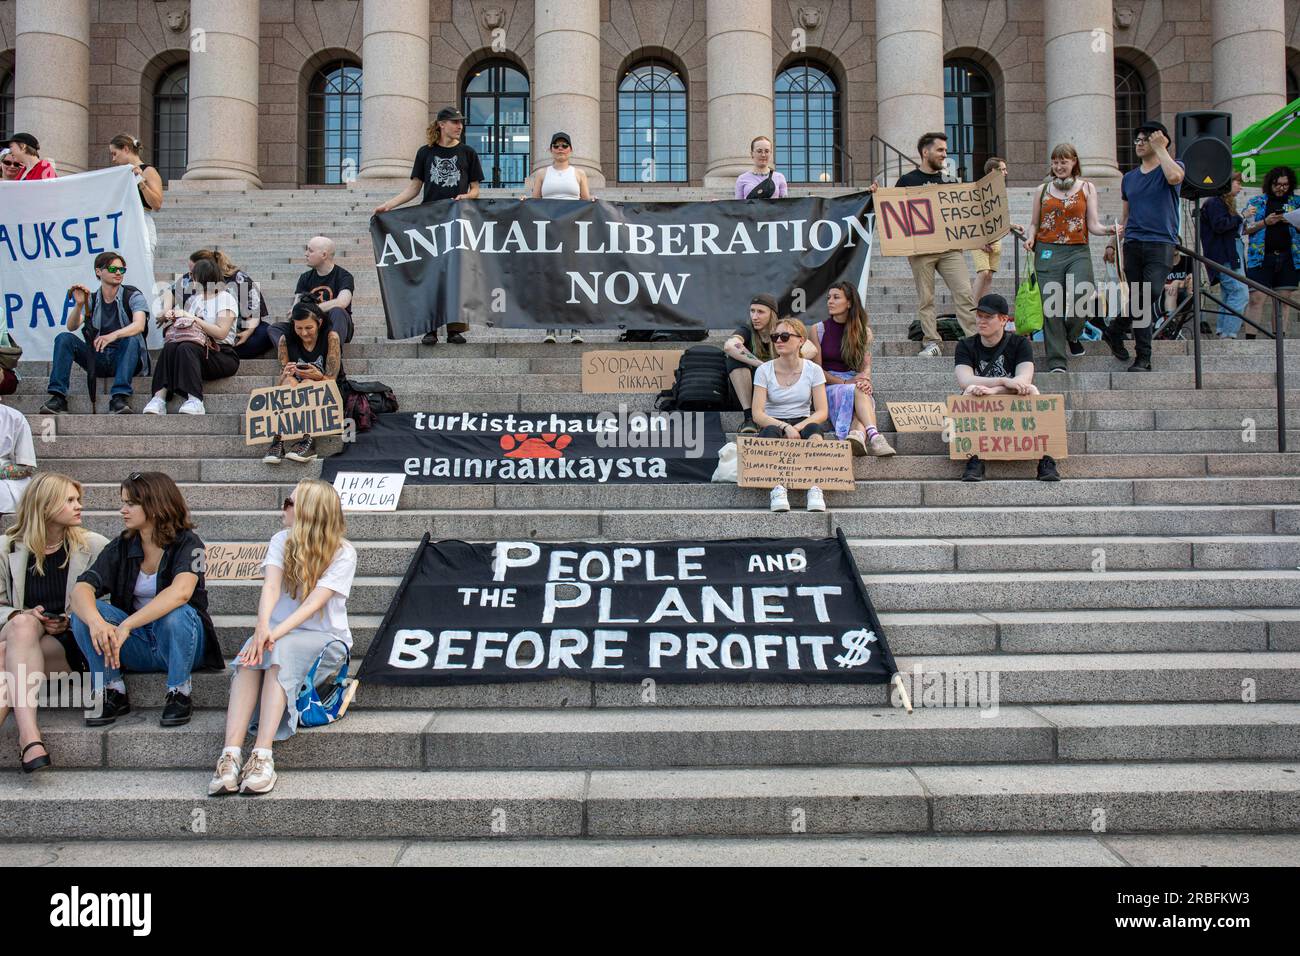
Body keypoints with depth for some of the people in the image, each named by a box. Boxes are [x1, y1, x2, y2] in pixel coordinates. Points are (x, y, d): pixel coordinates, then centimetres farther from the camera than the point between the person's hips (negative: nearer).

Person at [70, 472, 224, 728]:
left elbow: (180, 591, -33)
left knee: (176, 613, -36)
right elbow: (81, 589, -15)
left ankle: (180, 694, -15)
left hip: (183, 642, -4)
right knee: (83, 612, -19)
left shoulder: (187, 543, -13)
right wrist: (95, 621, -38)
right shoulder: (120, 547, 0)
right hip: (137, 647, 4)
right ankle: (113, 693, -9)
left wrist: (126, 626, -40)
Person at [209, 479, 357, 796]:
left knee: (280, 650, -36)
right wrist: (263, 627, -31)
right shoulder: (281, 541, 6)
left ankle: (262, 756, -44)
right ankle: (231, 755, -41)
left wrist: (276, 633, -33)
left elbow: (315, 602, -18)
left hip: (327, 639, -3)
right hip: (279, 632, 4)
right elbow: (271, 587, -11)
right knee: (250, 656, -31)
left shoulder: (343, 552, -6)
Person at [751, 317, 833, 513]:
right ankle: (777, 489, -48)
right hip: (773, 425, 0)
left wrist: (798, 427, -22)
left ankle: (815, 488, -46)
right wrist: (785, 427, -25)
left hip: (803, 425, 1)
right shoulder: (764, 370, 0)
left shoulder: (813, 370, 3)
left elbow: (822, 412, -5)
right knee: (770, 432, -36)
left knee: (815, 429, -34)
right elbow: (758, 414, -9)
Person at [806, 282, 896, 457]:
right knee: (858, 391, -34)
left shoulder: (863, 331, 12)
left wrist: (865, 379, -19)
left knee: (864, 391, -35)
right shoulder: (818, 329, 6)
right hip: (828, 387, -2)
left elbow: (866, 365, 5)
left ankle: (857, 434, -64)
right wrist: (844, 382, -12)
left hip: (856, 383, 2)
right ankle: (873, 436, -56)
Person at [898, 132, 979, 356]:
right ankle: (931, 342, 7)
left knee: (964, 292, -5)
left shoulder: (948, 180, 16)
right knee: (925, 298, 1)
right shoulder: (907, 180, 4)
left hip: (949, 246, 3)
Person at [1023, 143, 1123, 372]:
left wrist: (1109, 230, -15)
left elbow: (1093, 225, 5)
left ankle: (1072, 335, 10)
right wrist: (1030, 239, -2)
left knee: (1082, 295, -22)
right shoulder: (1043, 190, 15)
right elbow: (1034, 224, 18)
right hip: (1047, 251, 1)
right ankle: (1056, 361, -2)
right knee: (1051, 305, -7)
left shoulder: (1087, 188, 11)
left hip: (1078, 252, -1)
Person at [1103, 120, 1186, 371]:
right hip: (1133, 244, 4)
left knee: (1146, 298, -15)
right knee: (1138, 300, 3)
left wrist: (1160, 148, -10)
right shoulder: (1129, 178, 18)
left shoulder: (1172, 165, 6)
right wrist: (1114, 243, 16)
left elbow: (1174, 177, -21)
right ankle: (1143, 358, 10)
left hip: (1161, 244, -4)